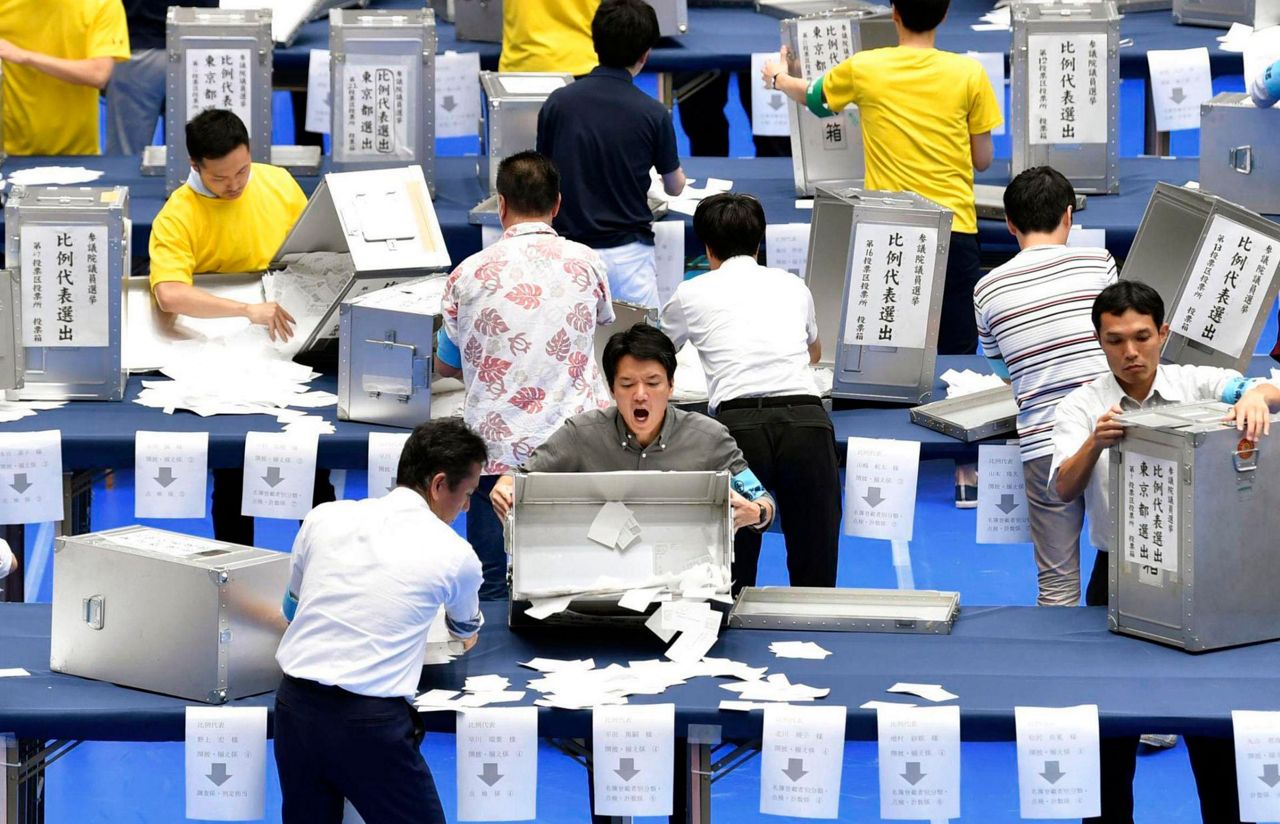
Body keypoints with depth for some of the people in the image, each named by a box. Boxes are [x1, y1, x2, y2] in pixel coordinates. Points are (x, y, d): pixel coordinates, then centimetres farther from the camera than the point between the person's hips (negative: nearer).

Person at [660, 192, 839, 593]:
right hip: (807, 420, 1)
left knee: (733, 572, 7)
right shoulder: (793, 286, 24)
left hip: (738, 422, -1)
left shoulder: (692, 294, 17)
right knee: (815, 571, 5)